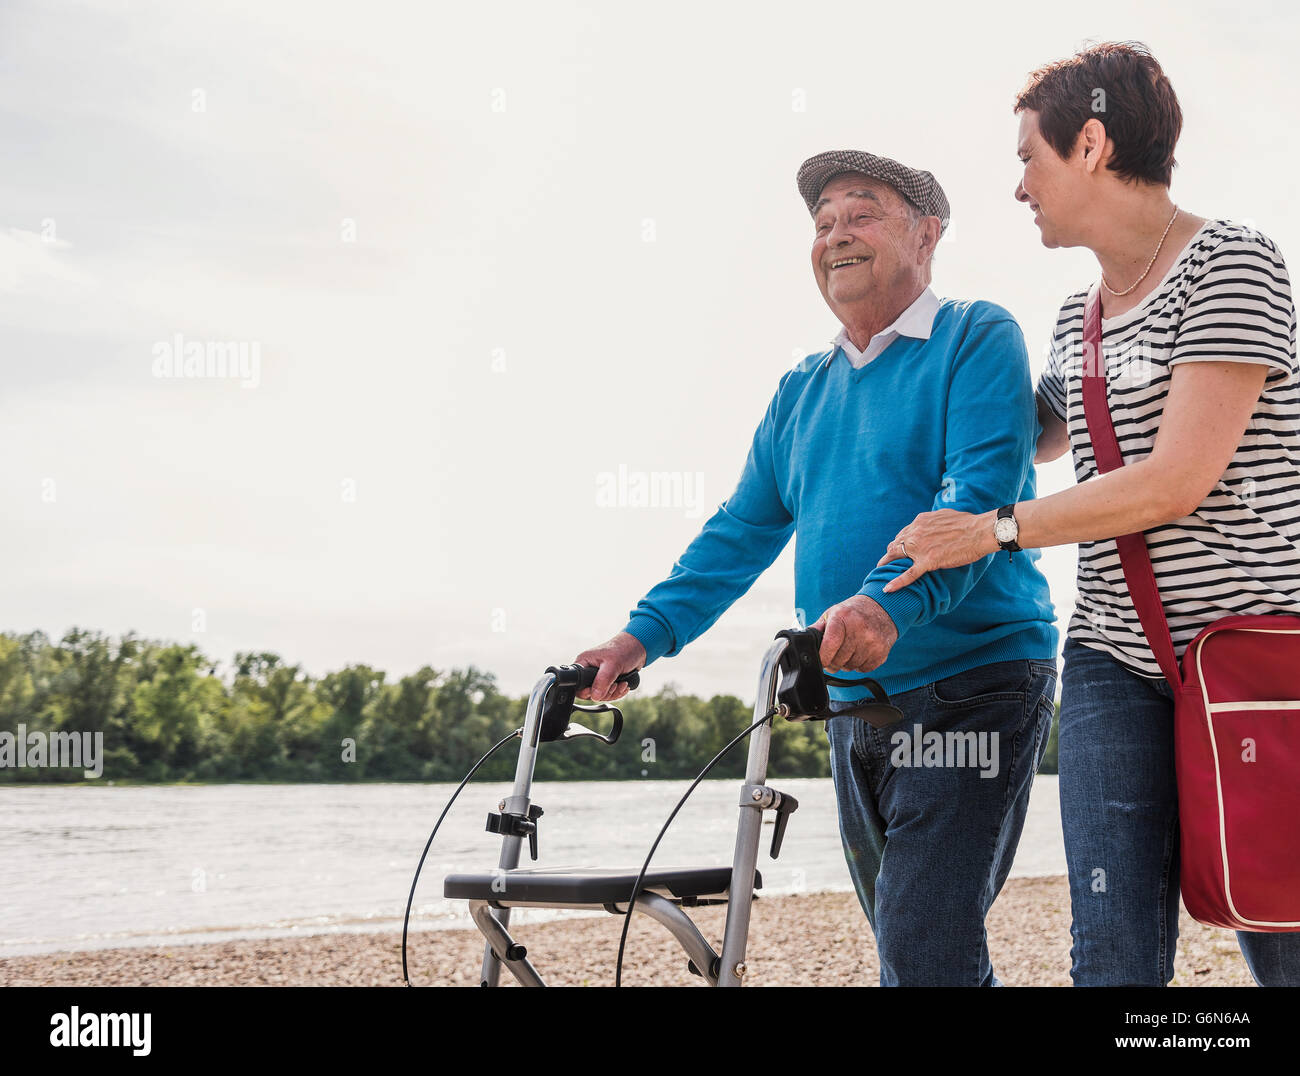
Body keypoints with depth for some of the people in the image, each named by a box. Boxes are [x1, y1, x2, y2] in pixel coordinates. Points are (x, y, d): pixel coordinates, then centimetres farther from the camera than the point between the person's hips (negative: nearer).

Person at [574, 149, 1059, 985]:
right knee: (901, 950, 12)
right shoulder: (803, 390, 18)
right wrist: (644, 636, 2)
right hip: (856, 708, 7)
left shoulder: (979, 341, -4)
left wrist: (888, 602, -35)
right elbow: (741, 532, 17)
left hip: (970, 688, -7)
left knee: (927, 952, -17)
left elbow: (981, 494, -19)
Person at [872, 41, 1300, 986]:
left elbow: (1177, 480, -17)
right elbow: (1042, 441, 38)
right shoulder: (1077, 317, 16)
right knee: (1113, 953, -3)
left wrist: (992, 529, -11)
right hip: (1114, 656, 6)